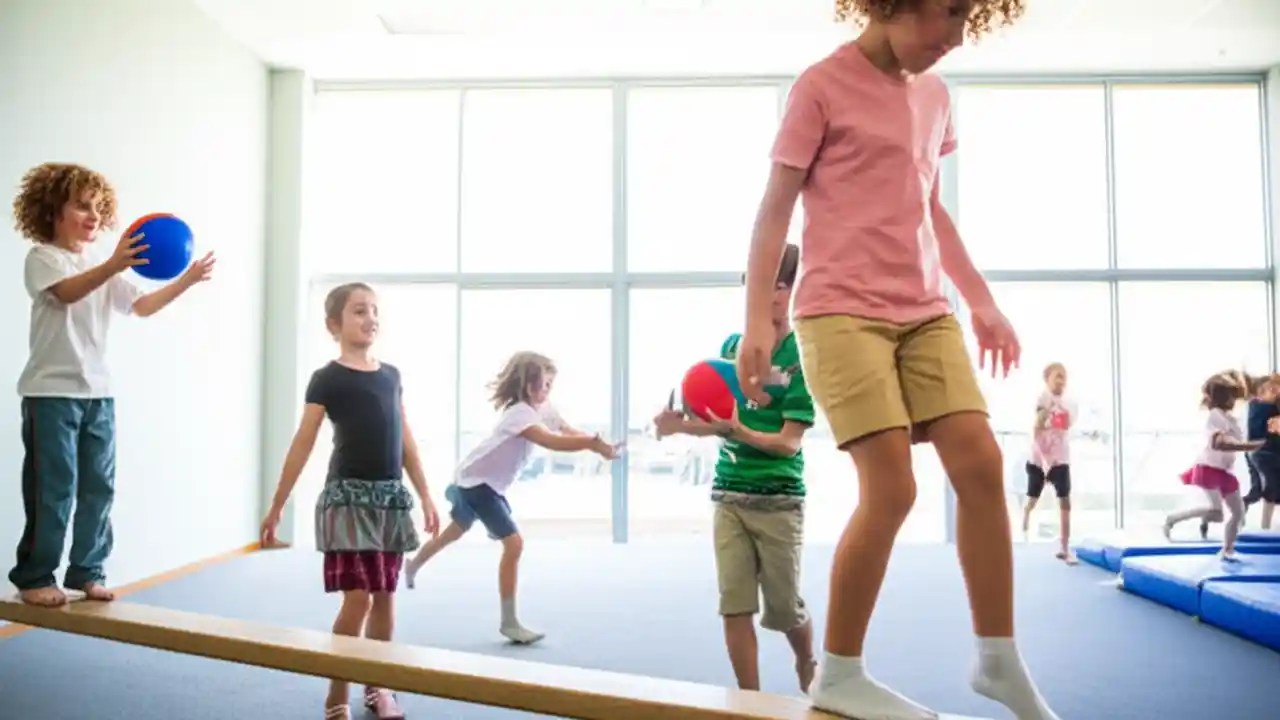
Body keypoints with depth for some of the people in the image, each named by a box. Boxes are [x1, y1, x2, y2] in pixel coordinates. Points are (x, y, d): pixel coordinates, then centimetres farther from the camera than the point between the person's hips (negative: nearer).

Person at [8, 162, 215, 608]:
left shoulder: (102, 267, 15)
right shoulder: (42, 257, -4)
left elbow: (142, 306, 7)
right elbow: (67, 292, -25)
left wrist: (186, 280, -6)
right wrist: (113, 266, -43)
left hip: (98, 391, 6)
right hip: (52, 391, -6)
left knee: (99, 486, 7)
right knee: (54, 488, -4)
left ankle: (87, 571, 17)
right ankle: (34, 576, 8)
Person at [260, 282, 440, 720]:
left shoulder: (391, 375, 11)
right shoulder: (327, 378, -5)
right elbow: (303, 444, -5)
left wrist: (425, 495, 14)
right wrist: (277, 506, -4)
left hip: (391, 496, 5)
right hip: (349, 495, -5)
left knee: (386, 596, 10)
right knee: (357, 598, -8)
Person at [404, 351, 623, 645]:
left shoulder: (543, 408, -2)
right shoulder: (519, 413, -30)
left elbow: (569, 432, -10)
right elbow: (553, 442, -45)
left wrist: (597, 444, -27)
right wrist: (593, 442, -50)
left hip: (491, 482, 10)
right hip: (476, 480, -10)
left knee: (456, 531, 29)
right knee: (514, 543, -18)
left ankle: (413, 566, 55)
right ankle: (509, 622, -11)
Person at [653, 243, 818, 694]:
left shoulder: (802, 357, -10)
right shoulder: (732, 345, 4)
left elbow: (790, 442, -16)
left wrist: (741, 432, -32)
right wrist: (681, 425, -7)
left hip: (778, 500, -3)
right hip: (729, 494, 4)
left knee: (784, 608, 8)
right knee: (735, 604, -1)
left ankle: (808, 671, 38)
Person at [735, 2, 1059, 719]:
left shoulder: (934, 95, 15)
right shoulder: (823, 85, -5)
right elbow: (775, 208, -6)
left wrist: (983, 301, 20)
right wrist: (757, 320, -13)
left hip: (925, 312, 7)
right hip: (842, 313, -7)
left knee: (982, 465, -3)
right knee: (892, 487, -12)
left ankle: (999, 660, 12)